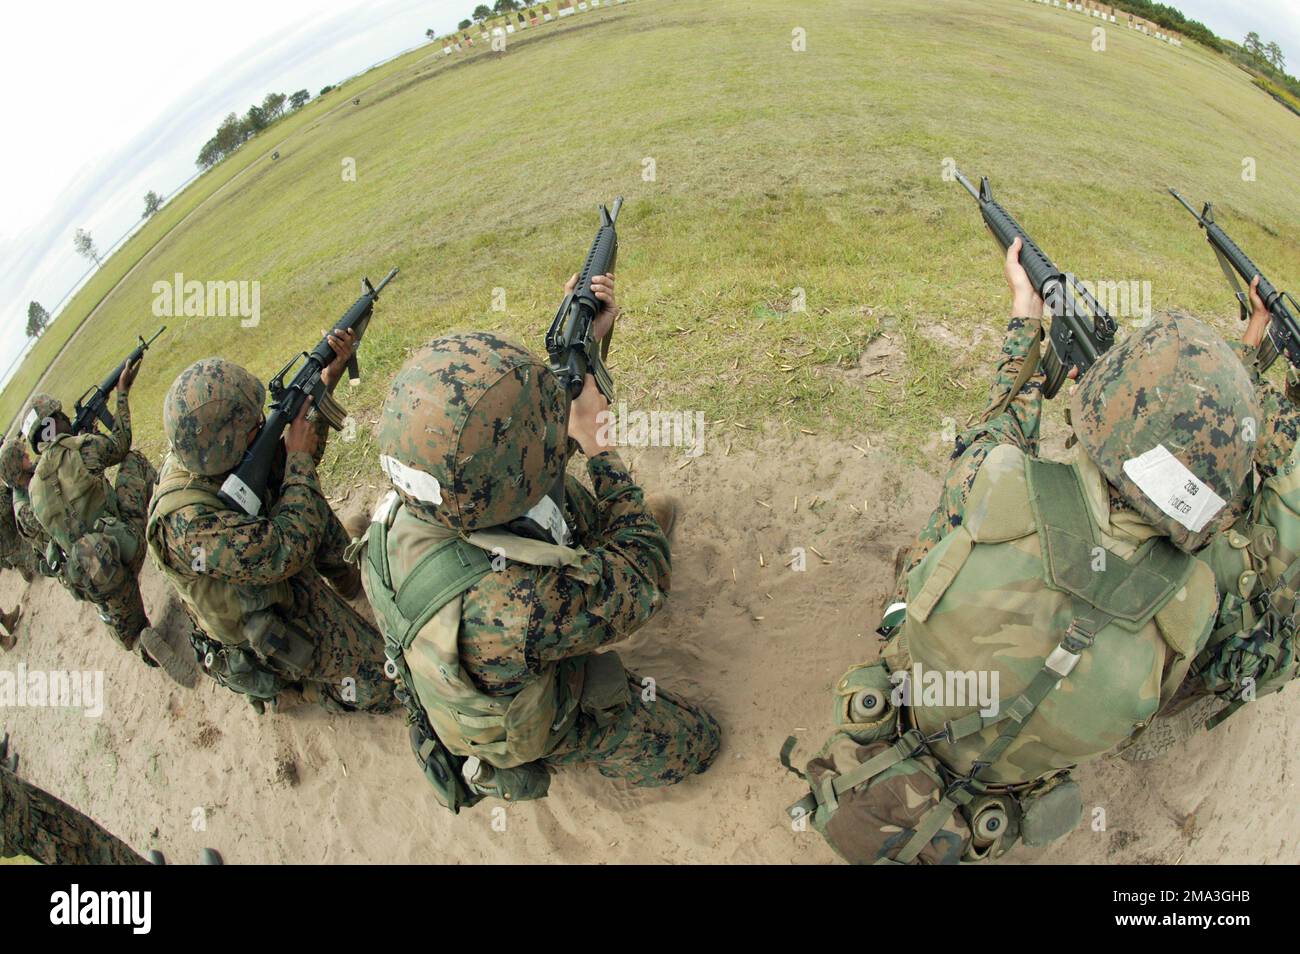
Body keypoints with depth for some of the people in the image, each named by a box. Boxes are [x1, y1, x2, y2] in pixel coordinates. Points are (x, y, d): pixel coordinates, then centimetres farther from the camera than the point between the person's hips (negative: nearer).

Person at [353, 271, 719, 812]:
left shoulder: (405, 508, -28)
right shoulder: (515, 607, -50)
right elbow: (642, 583, -30)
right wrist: (602, 453, -23)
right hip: (544, 720, -6)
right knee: (696, 746, 14)